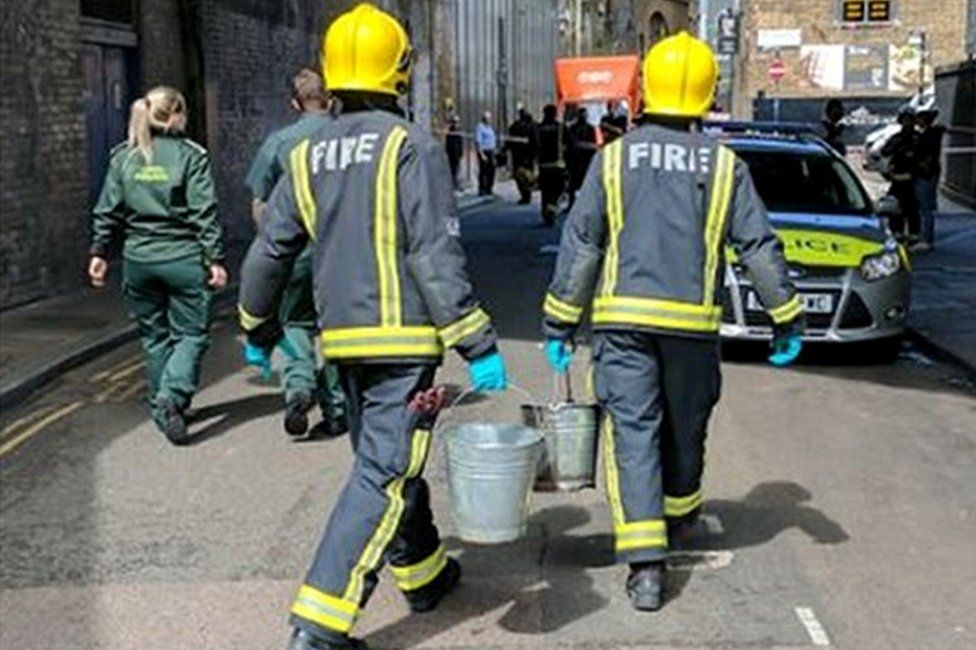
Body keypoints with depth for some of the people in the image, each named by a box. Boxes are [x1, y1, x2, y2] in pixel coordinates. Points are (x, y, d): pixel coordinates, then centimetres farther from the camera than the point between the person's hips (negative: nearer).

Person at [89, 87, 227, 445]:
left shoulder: (123, 156, 5)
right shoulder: (190, 155, -6)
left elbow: (107, 211, 6)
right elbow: (205, 212, -9)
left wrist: (99, 252, 12)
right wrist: (215, 259, -7)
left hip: (138, 258, 4)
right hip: (183, 258, -4)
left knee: (154, 336, 16)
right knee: (191, 334, 4)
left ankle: (162, 408, 21)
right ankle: (172, 395, -17)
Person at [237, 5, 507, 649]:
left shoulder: (307, 156, 9)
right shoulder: (411, 146, -10)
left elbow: (268, 252, 11)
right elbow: (436, 256, -17)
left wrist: (259, 329, 25)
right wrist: (479, 344, -15)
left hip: (344, 338, 7)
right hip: (404, 337, -7)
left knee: (388, 460, 22)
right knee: (383, 475, -5)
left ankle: (424, 572, 38)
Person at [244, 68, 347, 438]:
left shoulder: (278, 142, 1)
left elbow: (259, 205, 5)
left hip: (296, 249, 0)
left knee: (295, 322, 15)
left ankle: (299, 384, -8)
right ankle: (336, 409, 14)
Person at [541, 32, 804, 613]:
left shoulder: (614, 159, 2)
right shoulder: (726, 167, 2)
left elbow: (580, 245, 0)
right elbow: (761, 249, 2)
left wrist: (560, 321, 5)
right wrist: (787, 319, 10)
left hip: (622, 318, -1)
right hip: (693, 322, 1)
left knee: (632, 433, -1)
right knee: (685, 426, 20)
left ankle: (646, 561, -10)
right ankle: (679, 512, 45)